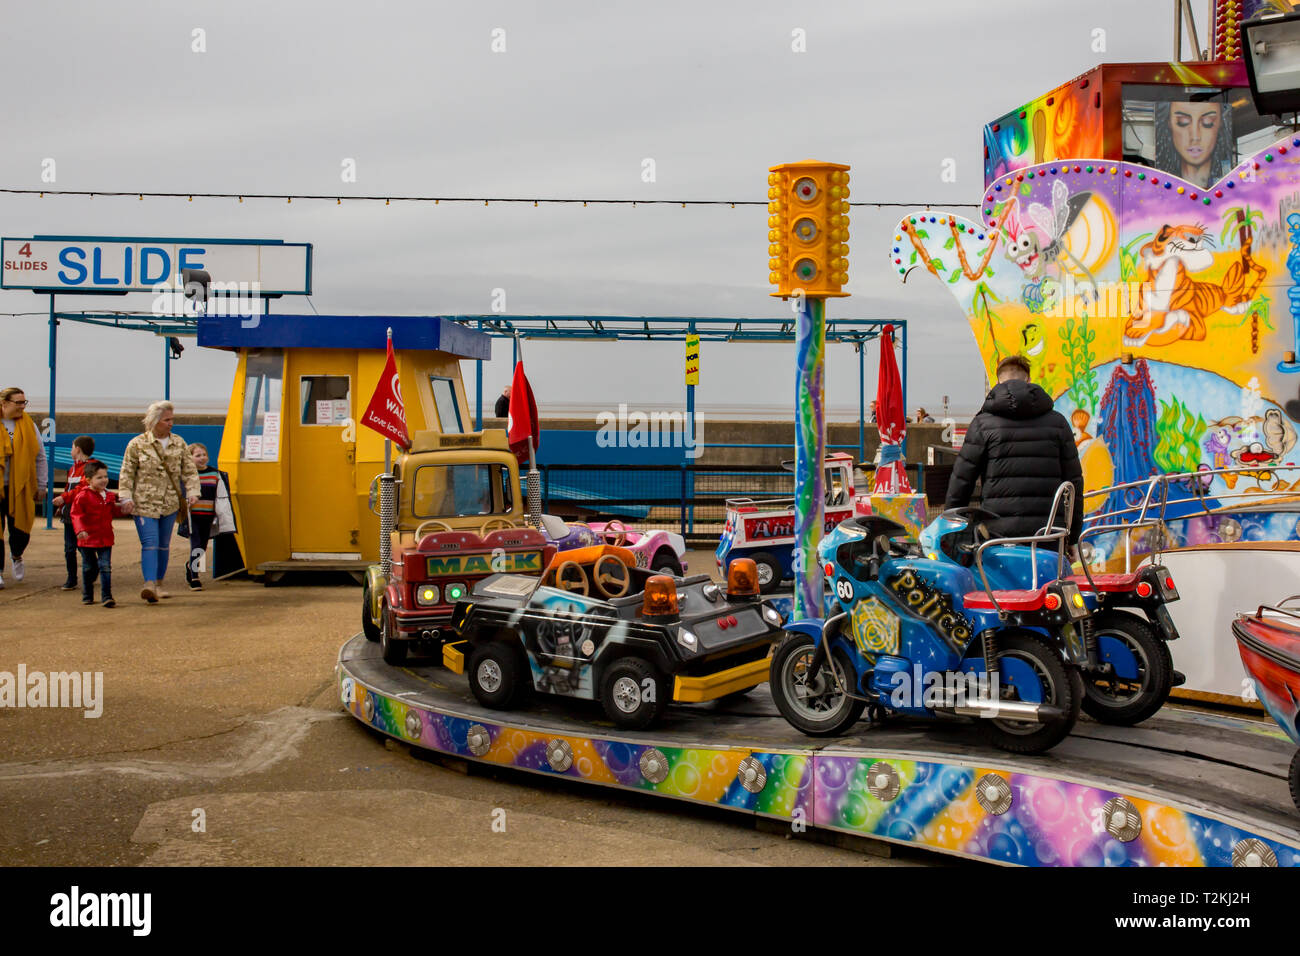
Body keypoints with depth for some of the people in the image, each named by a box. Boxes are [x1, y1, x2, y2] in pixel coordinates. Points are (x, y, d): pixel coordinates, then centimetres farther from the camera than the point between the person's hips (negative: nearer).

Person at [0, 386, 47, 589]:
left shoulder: (28, 425, 6)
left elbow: (40, 457, 12)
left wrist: (41, 485, 9)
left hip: (20, 488, 2)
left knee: (21, 530, -1)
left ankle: (17, 556, 32)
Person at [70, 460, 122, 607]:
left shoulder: (109, 496, 8)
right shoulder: (83, 496, -10)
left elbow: (113, 513, 21)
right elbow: (76, 514, -14)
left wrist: (122, 509, 1)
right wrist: (80, 530, -28)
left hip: (105, 539, 3)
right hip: (88, 539, -3)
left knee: (106, 567, -4)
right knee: (89, 568, 10)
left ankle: (107, 597, -5)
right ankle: (87, 596, 26)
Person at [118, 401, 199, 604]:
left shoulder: (179, 443, 10)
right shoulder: (137, 444, -1)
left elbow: (189, 471, 11)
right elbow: (126, 474, 0)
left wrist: (192, 492, -2)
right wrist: (126, 497, -9)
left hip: (170, 503, 4)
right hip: (144, 503, -4)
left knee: (163, 545, 11)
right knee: (150, 543, -16)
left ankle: (158, 585, 23)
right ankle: (149, 584, -27)